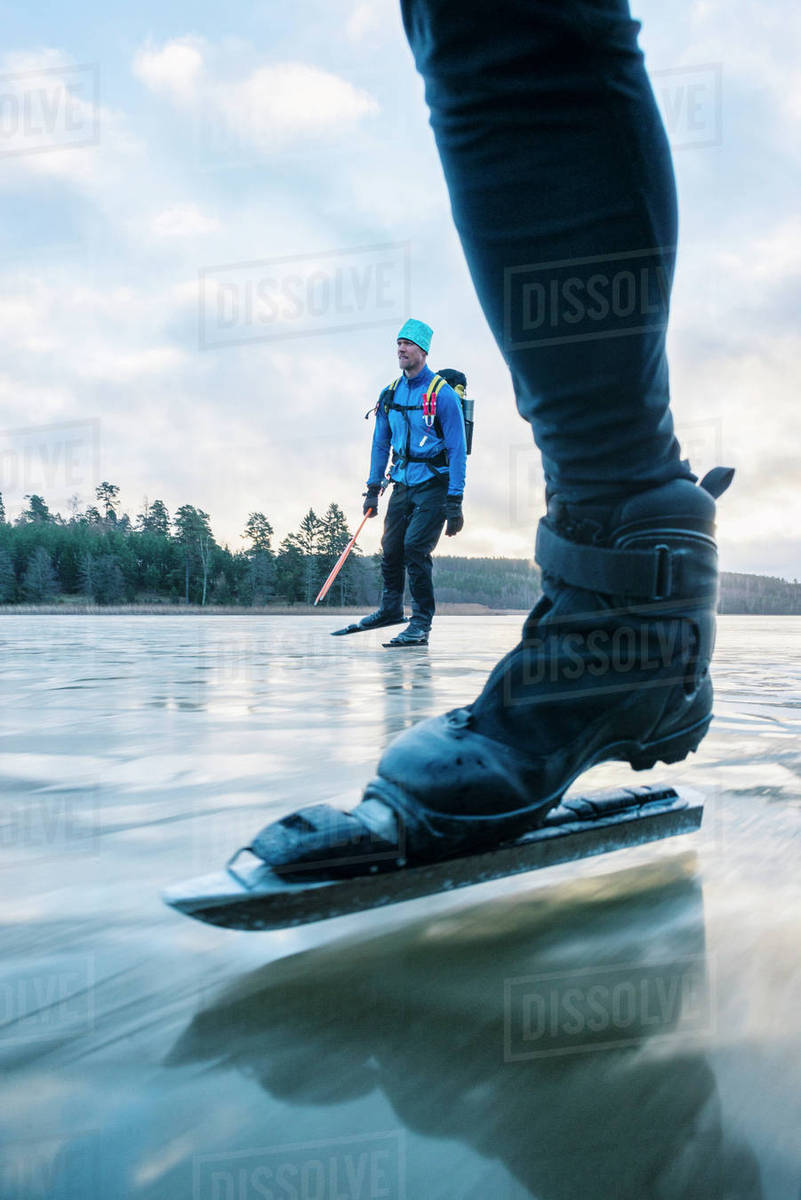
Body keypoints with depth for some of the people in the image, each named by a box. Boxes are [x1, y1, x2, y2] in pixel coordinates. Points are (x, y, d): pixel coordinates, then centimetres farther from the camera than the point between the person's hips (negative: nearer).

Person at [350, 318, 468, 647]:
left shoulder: (442, 394, -10)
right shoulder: (390, 395, 8)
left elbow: (457, 449, -12)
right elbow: (381, 443, 16)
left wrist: (454, 503, -17)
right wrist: (373, 489, 12)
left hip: (434, 484, -6)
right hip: (403, 484, 6)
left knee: (415, 547, -15)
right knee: (391, 547, 7)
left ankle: (421, 625, -6)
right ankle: (390, 608, 29)